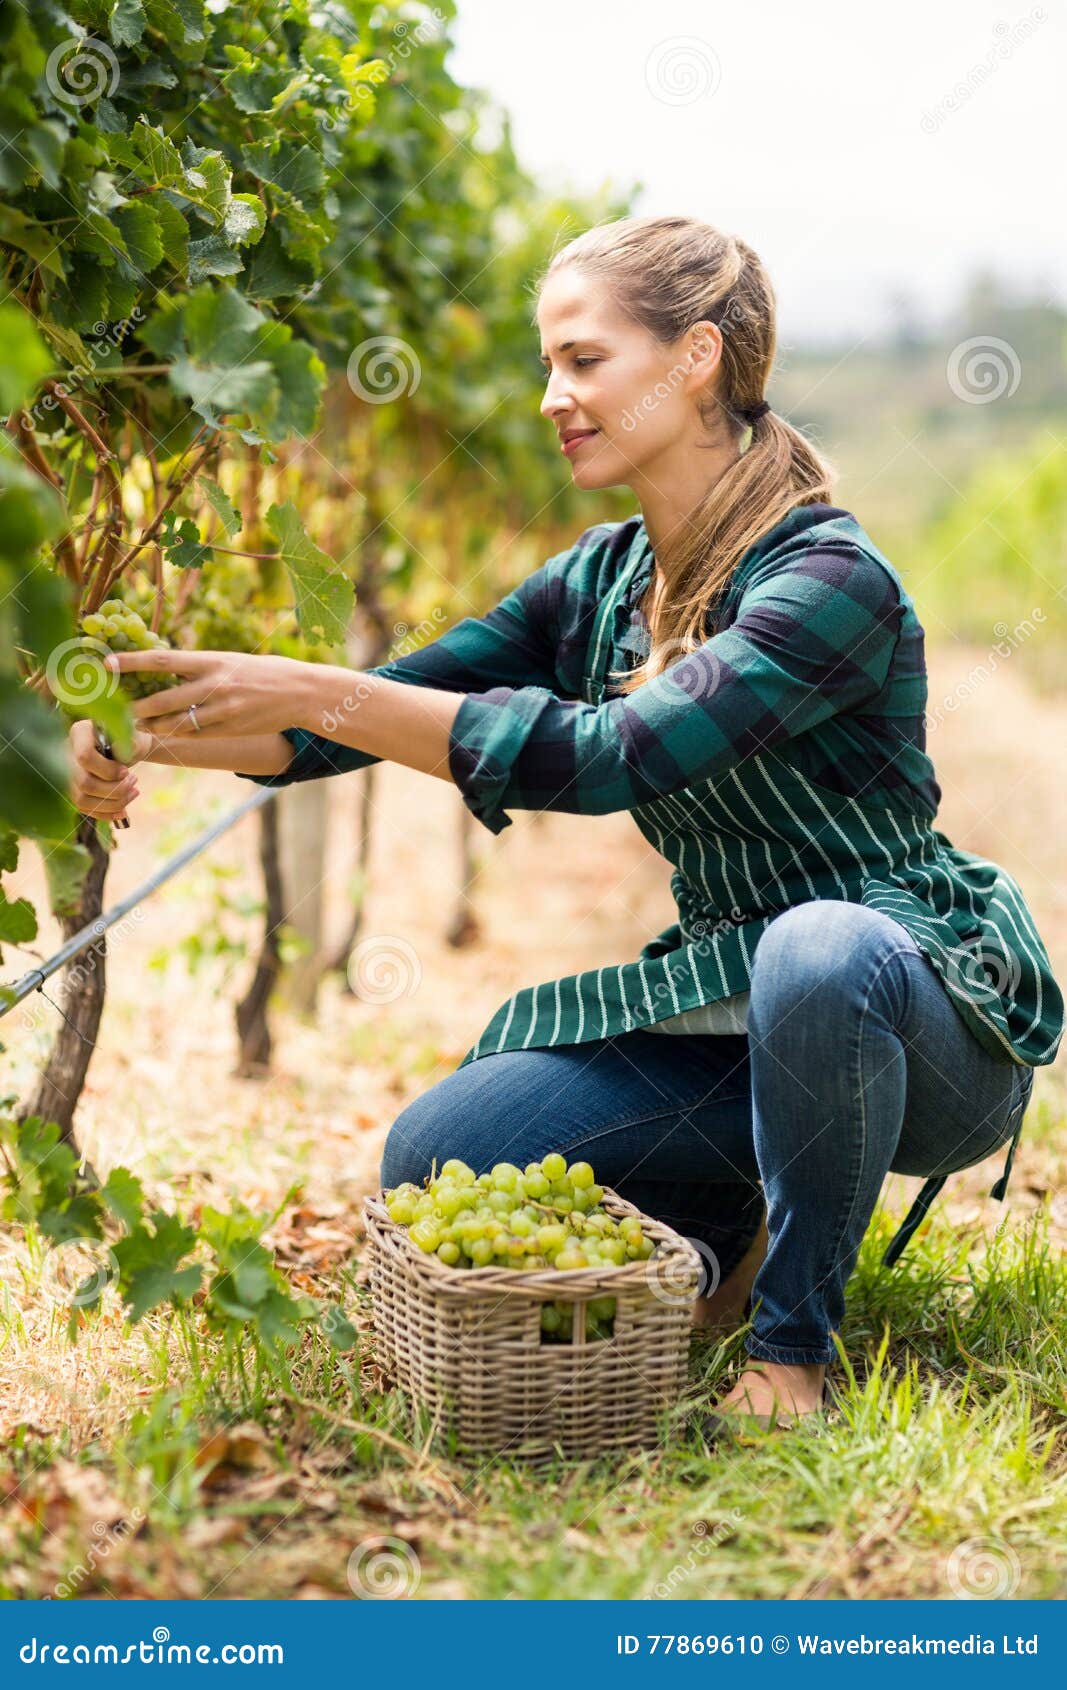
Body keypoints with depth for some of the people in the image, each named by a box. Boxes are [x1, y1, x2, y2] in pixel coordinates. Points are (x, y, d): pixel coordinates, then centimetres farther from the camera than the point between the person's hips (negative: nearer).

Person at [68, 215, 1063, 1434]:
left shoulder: (831, 579, -21)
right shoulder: (602, 582, 3)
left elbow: (616, 754, -34)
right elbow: (406, 696, 0)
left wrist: (315, 694, -35)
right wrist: (156, 750, -15)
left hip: (933, 1026, -6)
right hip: (732, 1020, 6)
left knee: (820, 949, -41)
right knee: (432, 1159, -11)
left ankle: (795, 1334, -16)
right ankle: (742, 1212, 11)